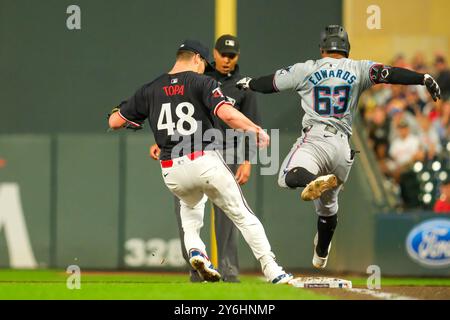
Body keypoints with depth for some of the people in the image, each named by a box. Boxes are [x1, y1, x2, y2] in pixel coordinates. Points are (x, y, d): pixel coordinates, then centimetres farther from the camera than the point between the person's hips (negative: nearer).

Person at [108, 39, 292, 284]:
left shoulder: (150, 90, 9)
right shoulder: (202, 82, -2)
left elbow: (114, 122, 13)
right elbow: (226, 113, -19)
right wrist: (256, 130, -6)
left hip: (171, 172, 4)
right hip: (205, 161, -4)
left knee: (190, 207, 33)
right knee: (243, 216, 8)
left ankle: (195, 250, 5)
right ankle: (273, 272, 2)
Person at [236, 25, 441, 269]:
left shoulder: (306, 70, 9)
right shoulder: (358, 69, 11)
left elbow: (270, 83, 17)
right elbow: (390, 74, -3)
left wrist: (247, 83, 36)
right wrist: (424, 79, -8)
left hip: (315, 139, -4)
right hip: (342, 146, 4)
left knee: (289, 177, -26)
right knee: (328, 203, 22)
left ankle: (316, 181, -57)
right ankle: (321, 255, 35)